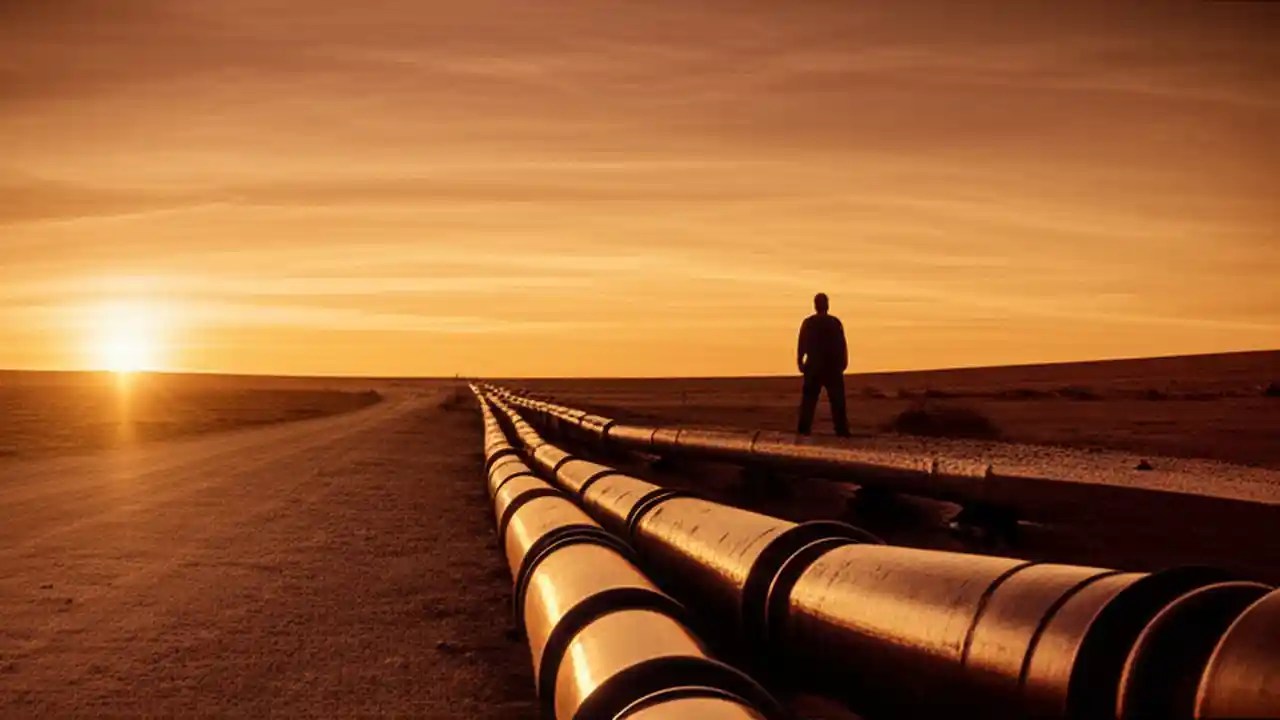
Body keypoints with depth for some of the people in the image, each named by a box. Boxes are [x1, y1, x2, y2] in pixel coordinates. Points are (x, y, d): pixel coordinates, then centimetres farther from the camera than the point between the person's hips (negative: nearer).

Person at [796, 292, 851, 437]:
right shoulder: (835, 322, -1)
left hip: (813, 367, 1)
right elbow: (842, 345, -2)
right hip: (833, 367, 0)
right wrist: (843, 363, 5)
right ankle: (841, 429, 0)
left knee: (809, 399, 5)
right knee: (837, 400, 4)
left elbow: (801, 345, -2)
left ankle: (804, 428, -1)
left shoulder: (808, 323, -1)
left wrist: (800, 363, 5)